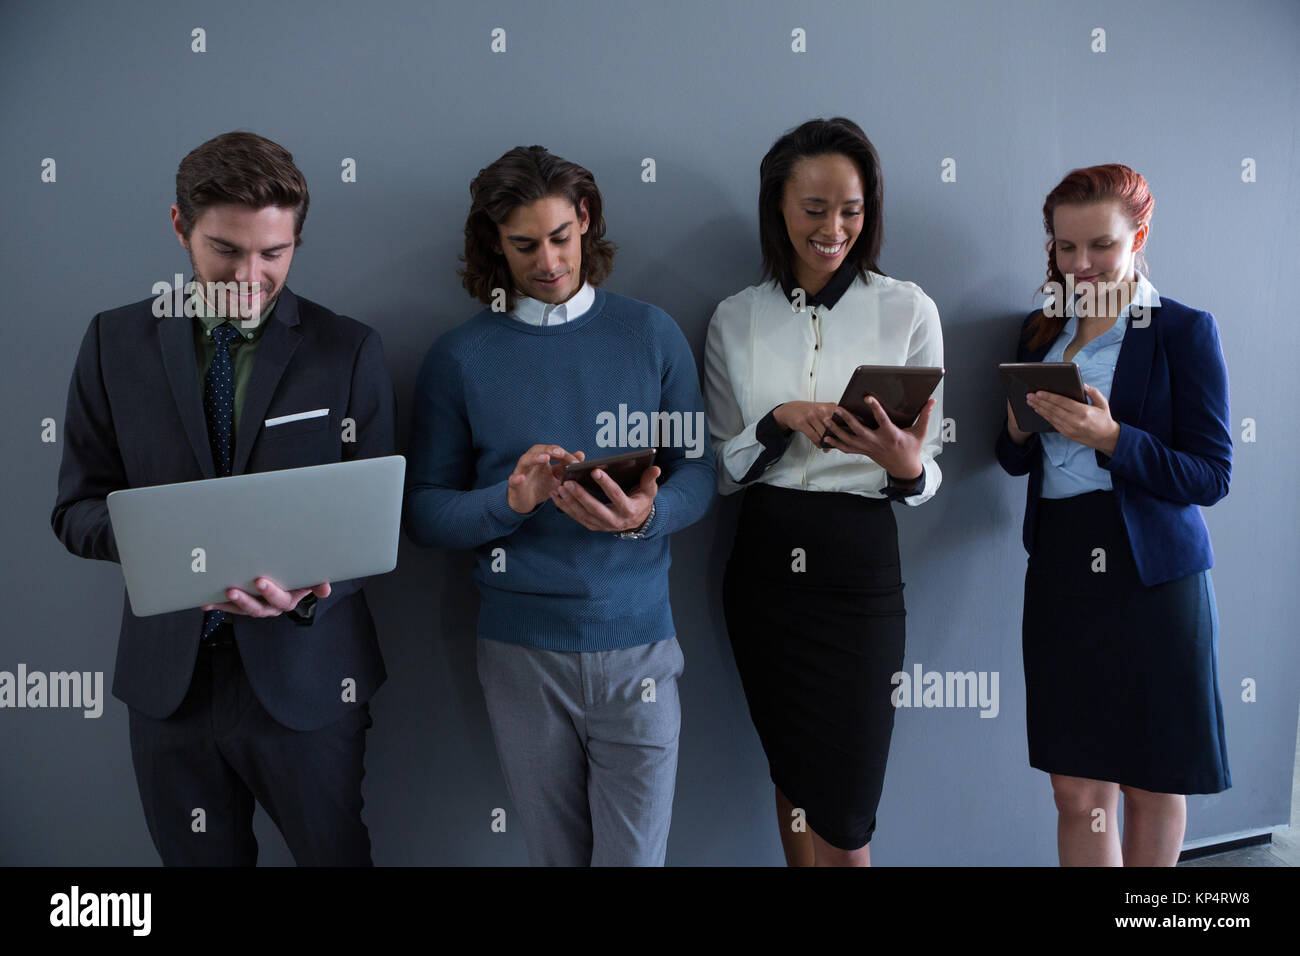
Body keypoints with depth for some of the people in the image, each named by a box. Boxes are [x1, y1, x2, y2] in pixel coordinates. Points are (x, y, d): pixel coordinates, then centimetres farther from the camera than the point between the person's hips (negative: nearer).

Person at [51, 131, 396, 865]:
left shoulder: (350, 350, -4)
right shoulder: (116, 343, 1)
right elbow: (77, 510, 3)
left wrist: (310, 590, -23)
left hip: (303, 674, -1)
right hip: (168, 674, 2)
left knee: (335, 852, 13)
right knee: (197, 859, 18)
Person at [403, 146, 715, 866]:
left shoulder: (651, 335, 4)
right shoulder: (459, 357, 1)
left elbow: (697, 473, 4)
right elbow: (422, 513, 0)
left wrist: (645, 514, -18)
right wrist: (511, 500, -18)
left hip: (636, 644, 0)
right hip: (521, 651, 0)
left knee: (633, 856, 3)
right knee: (557, 855, 15)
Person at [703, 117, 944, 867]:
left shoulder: (908, 309, -1)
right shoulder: (736, 319, 5)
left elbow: (926, 477, 0)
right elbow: (721, 471, 7)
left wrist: (904, 466, -23)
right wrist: (780, 422, -12)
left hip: (859, 569, -2)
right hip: (764, 566, 3)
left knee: (843, 818, 1)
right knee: (794, 781, 17)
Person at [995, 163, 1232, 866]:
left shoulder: (1184, 331, -3)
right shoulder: (1040, 331, 12)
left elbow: (1211, 476, -9)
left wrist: (1110, 436, -21)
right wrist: (1021, 430, -5)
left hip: (1154, 578, -3)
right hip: (1061, 571, 4)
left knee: (1153, 784, 11)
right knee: (1078, 791, 4)